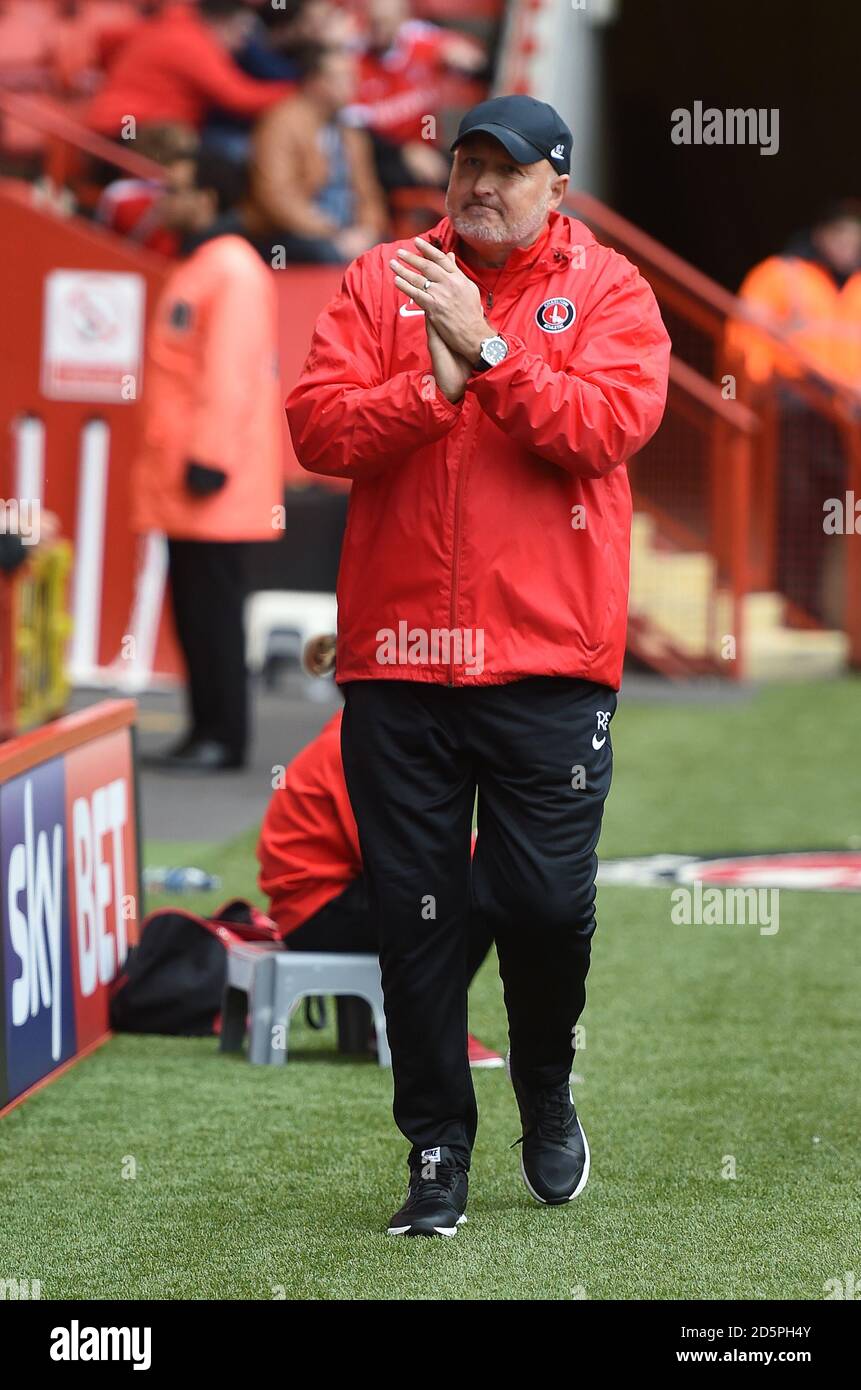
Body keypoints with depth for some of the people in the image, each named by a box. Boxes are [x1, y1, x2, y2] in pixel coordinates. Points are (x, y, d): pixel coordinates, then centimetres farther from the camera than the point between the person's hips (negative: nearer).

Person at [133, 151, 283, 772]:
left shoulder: (235, 271, -13)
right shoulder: (197, 269, 19)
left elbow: (231, 373, -20)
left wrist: (208, 460, -23)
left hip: (213, 486, -10)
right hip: (182, 483, 10)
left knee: (213, 610, -6)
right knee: (193, 610, 10)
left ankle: (224, 738, -3)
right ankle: (205, 732, 14)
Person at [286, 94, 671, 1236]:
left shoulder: (608, 290, 4)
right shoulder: (380, 282, 9)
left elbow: (611, 423, -12)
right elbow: (317, 426, -2)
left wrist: (488, 351, -15)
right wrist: (434, 385, -15)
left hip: (547, 662, -2)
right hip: (397, 657, 2)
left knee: (547, 905, -1)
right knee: (415, 916, 2)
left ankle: (547, 1092, 27)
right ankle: (437, 1152, 13)